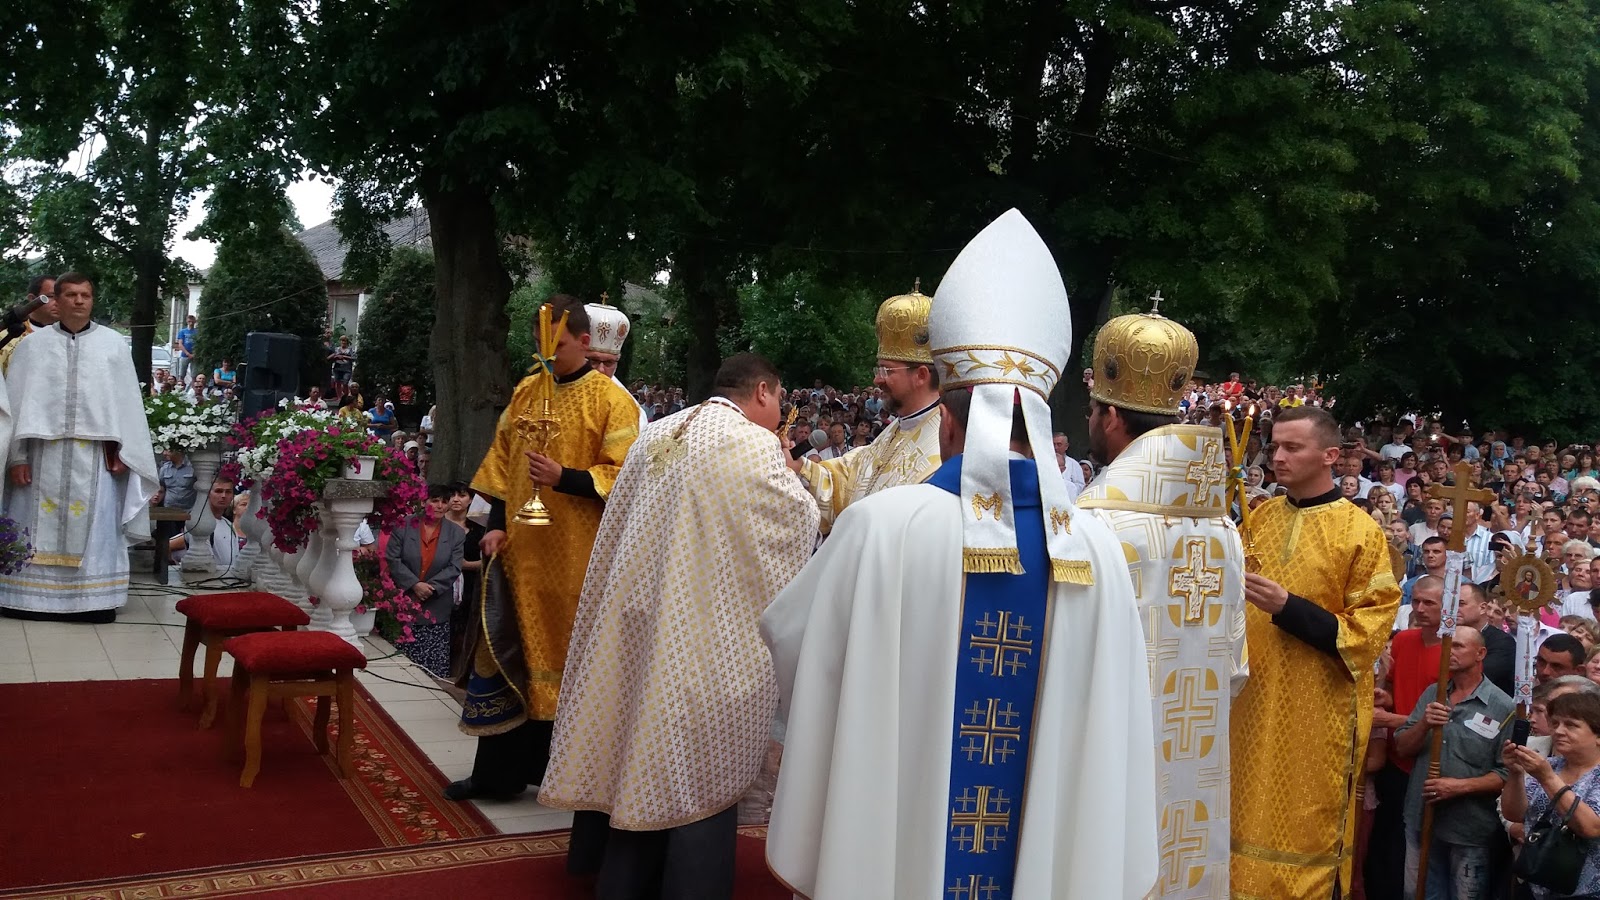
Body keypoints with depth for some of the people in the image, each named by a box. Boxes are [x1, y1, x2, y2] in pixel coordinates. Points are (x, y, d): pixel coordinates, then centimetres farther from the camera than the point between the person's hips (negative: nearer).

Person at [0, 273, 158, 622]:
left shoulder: (113, 343, 7)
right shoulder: (33, 344, 7)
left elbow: (128, 401, 4)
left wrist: (122, 451, -3)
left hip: (94, 453, 0)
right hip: (43, 451, 0)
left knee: (94, 526, 2)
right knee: (37, 525, 4)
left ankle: (93, 598, 6)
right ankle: (29, 596, 11)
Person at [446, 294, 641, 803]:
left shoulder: (610, 399, -7)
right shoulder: (526, 392, 10)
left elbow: (623, 475, -11)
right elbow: (501, 460, 13)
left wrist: (563, 478, -24)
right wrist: (497, 526, 4)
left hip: (575, 557, -5)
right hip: (521, 549, 5)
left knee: (563, 659, 4)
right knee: (509, 656, 9)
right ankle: (499, 769, 19)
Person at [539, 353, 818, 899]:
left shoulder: (657, 434, 8)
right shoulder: (753, 446, -14)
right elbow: (800, 521, -5)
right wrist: (784, 469, 9)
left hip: (641, 620, 7)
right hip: (708, 635, -7)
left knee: (637, 748, 18)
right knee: (698, 769, 3)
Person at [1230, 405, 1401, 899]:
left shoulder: (1360, 532, -8)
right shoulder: (1259, 518, 7)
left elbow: (1370, 632, -12)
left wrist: (1288, 608, -21)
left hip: (1316, 714, -5)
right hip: (1251, 702, 5)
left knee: (1303, 833, 4)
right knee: (1249, 817, 11)